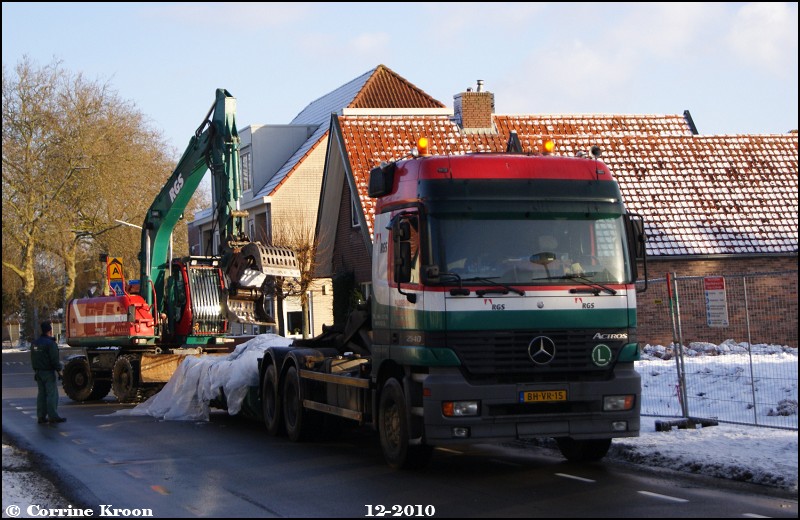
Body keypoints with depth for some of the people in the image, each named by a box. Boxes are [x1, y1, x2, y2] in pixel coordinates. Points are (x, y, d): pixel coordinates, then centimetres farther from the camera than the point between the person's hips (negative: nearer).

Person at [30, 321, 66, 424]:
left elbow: (33, 359, 18)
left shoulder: (35, 343, 11)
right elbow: (55, 360, -19)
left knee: (42, 393, 11)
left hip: (38, 372, 8)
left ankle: (41, 416, 11)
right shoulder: (50, 343, -15)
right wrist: (59, 370, -12)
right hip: (48, 372, -8)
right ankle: (53, 417, -8)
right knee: (52, 393, -6)